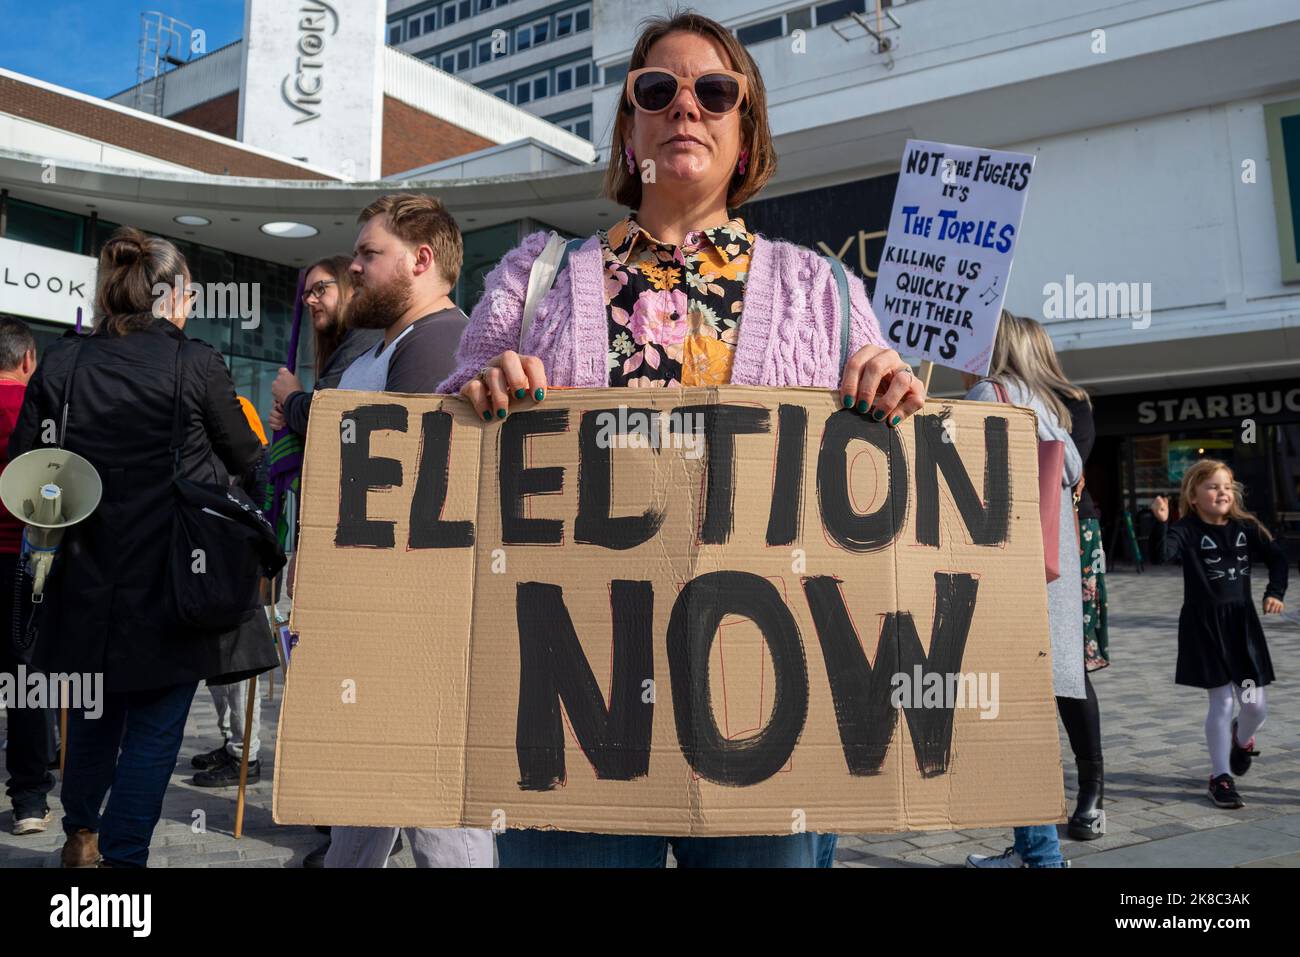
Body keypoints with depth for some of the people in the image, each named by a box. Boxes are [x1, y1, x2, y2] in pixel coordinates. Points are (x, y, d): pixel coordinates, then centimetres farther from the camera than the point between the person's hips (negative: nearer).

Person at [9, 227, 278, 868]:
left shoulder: (59, 364, -2)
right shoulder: (195, 364, -11)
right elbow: (247, 461, -1)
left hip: (88, 580, 5)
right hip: (172, 585, -4)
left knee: (92, 715, 23)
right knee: (155, 727, 8)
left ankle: (80, 836, 43)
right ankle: (121, 855, 14)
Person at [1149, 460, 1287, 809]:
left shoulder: (1246, 527, 6)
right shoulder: (1187, 530, -8)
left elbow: (1276, 557, 13)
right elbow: (1161, 554, -25)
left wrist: (1275, 592, -1)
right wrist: (1160, 522, -39)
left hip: (1242, 622, 4)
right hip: (1203, 625, -4)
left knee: (1255, 705, 7)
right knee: (1222, 703, -2)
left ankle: (1242, 739, 44)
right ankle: (1220, 776, 12)